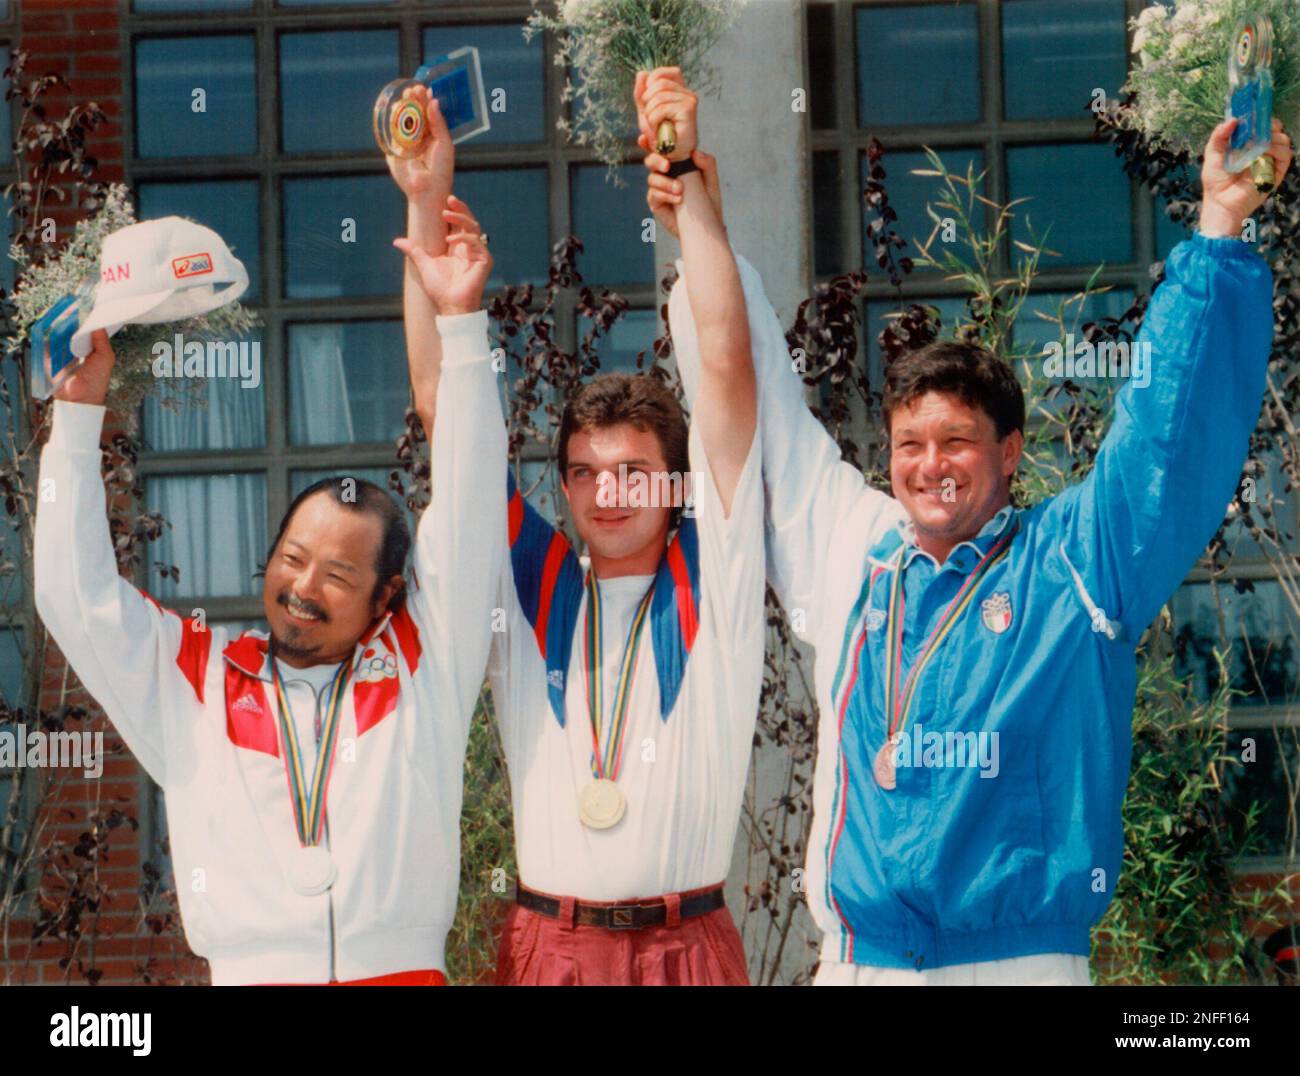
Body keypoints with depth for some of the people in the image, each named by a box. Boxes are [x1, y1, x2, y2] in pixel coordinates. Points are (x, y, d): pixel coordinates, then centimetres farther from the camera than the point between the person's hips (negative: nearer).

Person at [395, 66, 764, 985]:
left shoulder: (712, 580, 3)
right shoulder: (533, 585, 8)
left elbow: (728, 365, -3)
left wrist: (689, 178, -7)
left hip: (688, 944, -1)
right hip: (547, 943, 2)